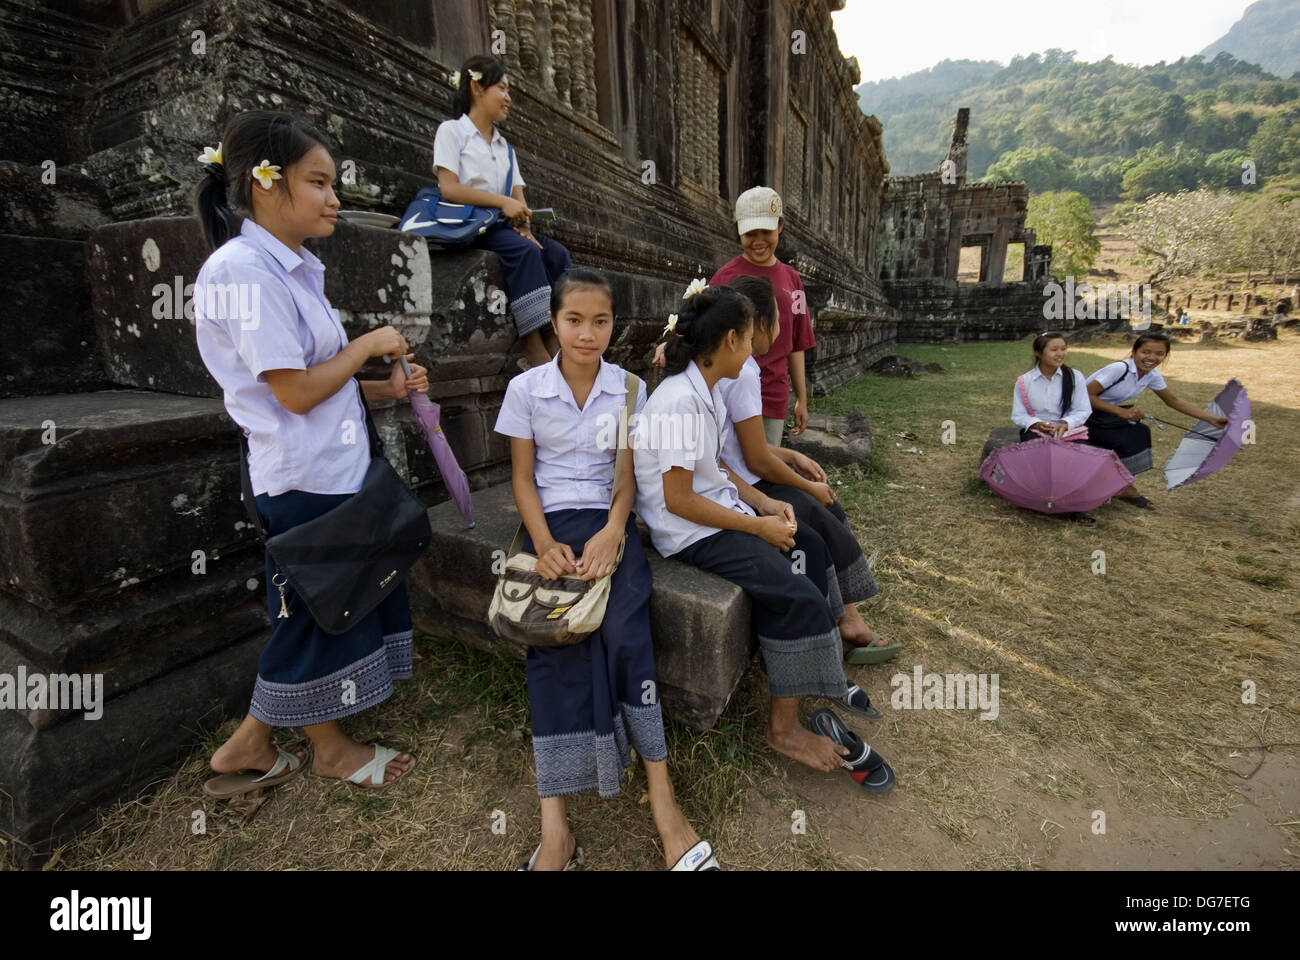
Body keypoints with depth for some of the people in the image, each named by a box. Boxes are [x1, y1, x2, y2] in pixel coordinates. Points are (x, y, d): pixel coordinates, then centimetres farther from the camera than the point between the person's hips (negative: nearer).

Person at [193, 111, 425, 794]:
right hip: (306, 481, -10)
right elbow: (295, 391, -20)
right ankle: (331, 749, 34)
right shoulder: (243, 270, -16)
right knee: (318, 616, 8)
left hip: (337, 467, 10)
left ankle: (250, 747, 37)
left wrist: (387, 389, 3)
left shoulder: (293, 269, 14)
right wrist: (368, 345, -9)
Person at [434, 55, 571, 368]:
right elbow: (449, 189, -9)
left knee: (557, 253, -19)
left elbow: (518, 197, 12)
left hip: (501, 225, 6)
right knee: (524, 250, -33)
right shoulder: (451, 131, 6)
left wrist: (524, 225, -10)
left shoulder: (504, 146, 25)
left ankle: (552, 347, -33)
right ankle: (536, 352, -39)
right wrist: (502, 201, -17)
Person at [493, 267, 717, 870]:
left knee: (625, 632, -23)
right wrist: (544, 543, -13)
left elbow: (627, 477, 2)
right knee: (554, 640, -21)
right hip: (551, 523, 0)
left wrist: (611, 533, -16)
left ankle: (663, 801, -13)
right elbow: (522, 477, 3)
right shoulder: (526, 389, 4)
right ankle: (554, 826, -17)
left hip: (609, 520, 0)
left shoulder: (629, 389, 6)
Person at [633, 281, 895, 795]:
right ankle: (784, 728, 1)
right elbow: (679, 500, -23)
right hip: (689, 531, -10)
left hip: (717, 507, 11)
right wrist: (758, 526, -16)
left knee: (811, 546, 12)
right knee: (798, 595, -17)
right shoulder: (680, 401, -23)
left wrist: (762, 502, 2)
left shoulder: (705, 390, 8)